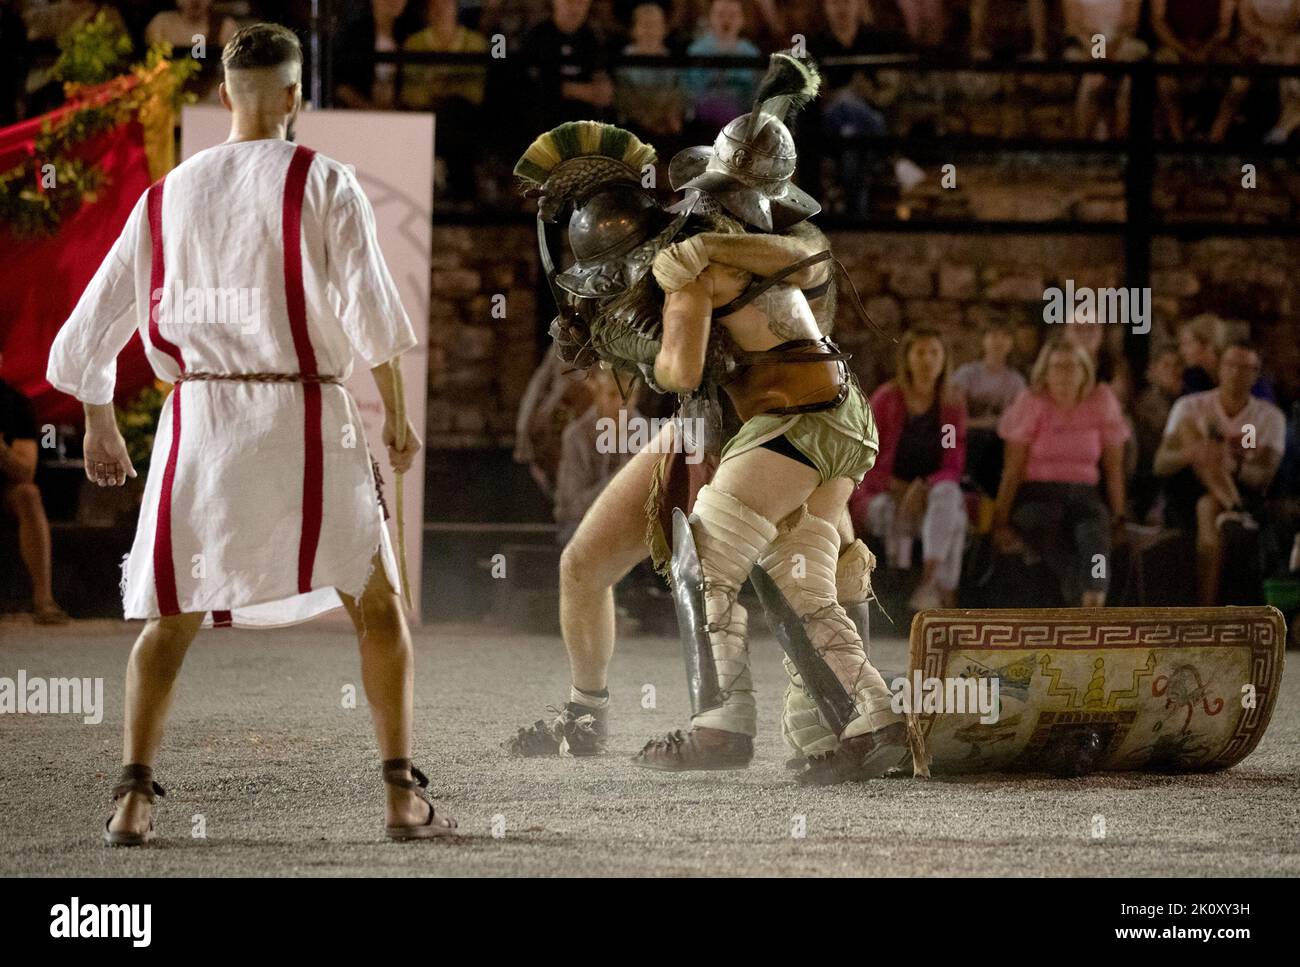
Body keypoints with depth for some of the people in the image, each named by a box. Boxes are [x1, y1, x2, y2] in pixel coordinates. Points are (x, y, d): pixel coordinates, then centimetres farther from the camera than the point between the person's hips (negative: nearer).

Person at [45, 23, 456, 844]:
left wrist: (100, 430, 28)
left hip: (197, 414, 3)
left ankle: (134, 797, 2)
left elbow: (86, 337, 12)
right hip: (301, 410, -3)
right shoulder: (322, 183, -2)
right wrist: (397, 418, 2)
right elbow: (374, 313, -11)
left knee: (173, 615, 15)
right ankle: (404, 795, 2)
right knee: (377, 603, 11)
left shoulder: (166, 197, 10)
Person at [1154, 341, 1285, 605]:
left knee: (1209, 507, -35)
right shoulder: (1191, 407, 6)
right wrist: (1192, 454, -28)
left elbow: (1265, 477, -9)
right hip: (1187, 496, 2)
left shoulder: (1270, 417, 5)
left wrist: (1234, 467, -32)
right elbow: (1160, 465, -6)